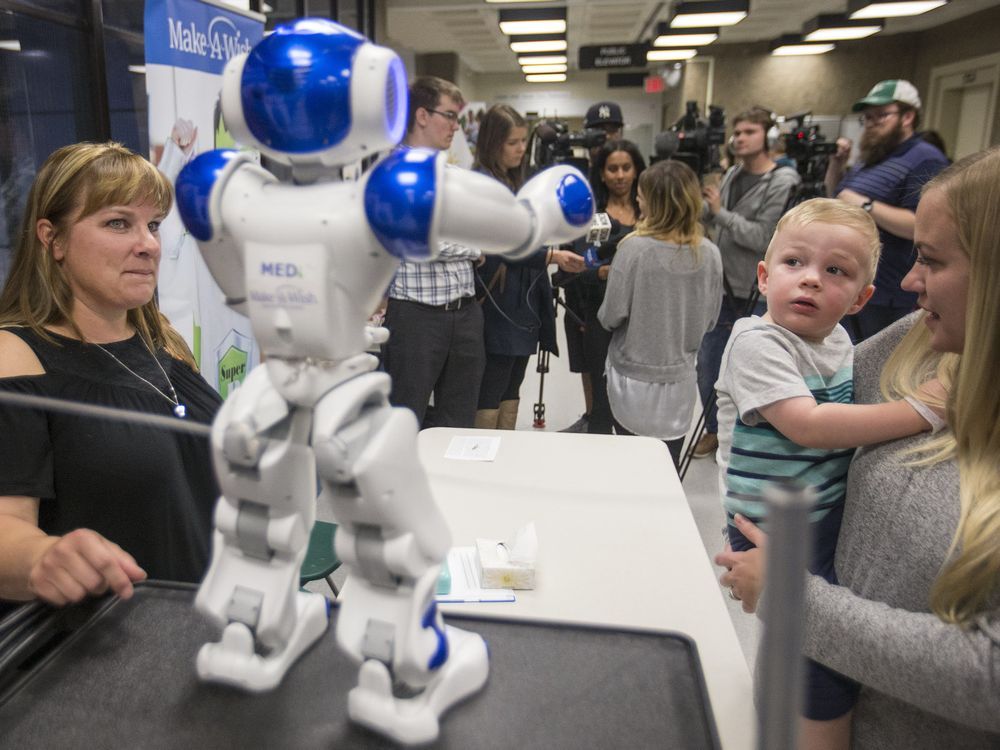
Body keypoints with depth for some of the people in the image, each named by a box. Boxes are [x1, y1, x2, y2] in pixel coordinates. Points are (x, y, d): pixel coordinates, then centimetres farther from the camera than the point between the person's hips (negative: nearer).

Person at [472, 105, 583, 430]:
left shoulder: (516, 182, 16)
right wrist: (552, 256, -27)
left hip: (524, 305, 9)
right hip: (499, 306, -9)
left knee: (511, 390, 14)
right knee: (490, 394, -2)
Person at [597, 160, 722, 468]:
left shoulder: (635, 248, -17)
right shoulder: (709, 254, -7)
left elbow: (612, 316, -12)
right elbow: (709, 320, 3)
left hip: (634, 379, -2)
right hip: (679, 380, 3)